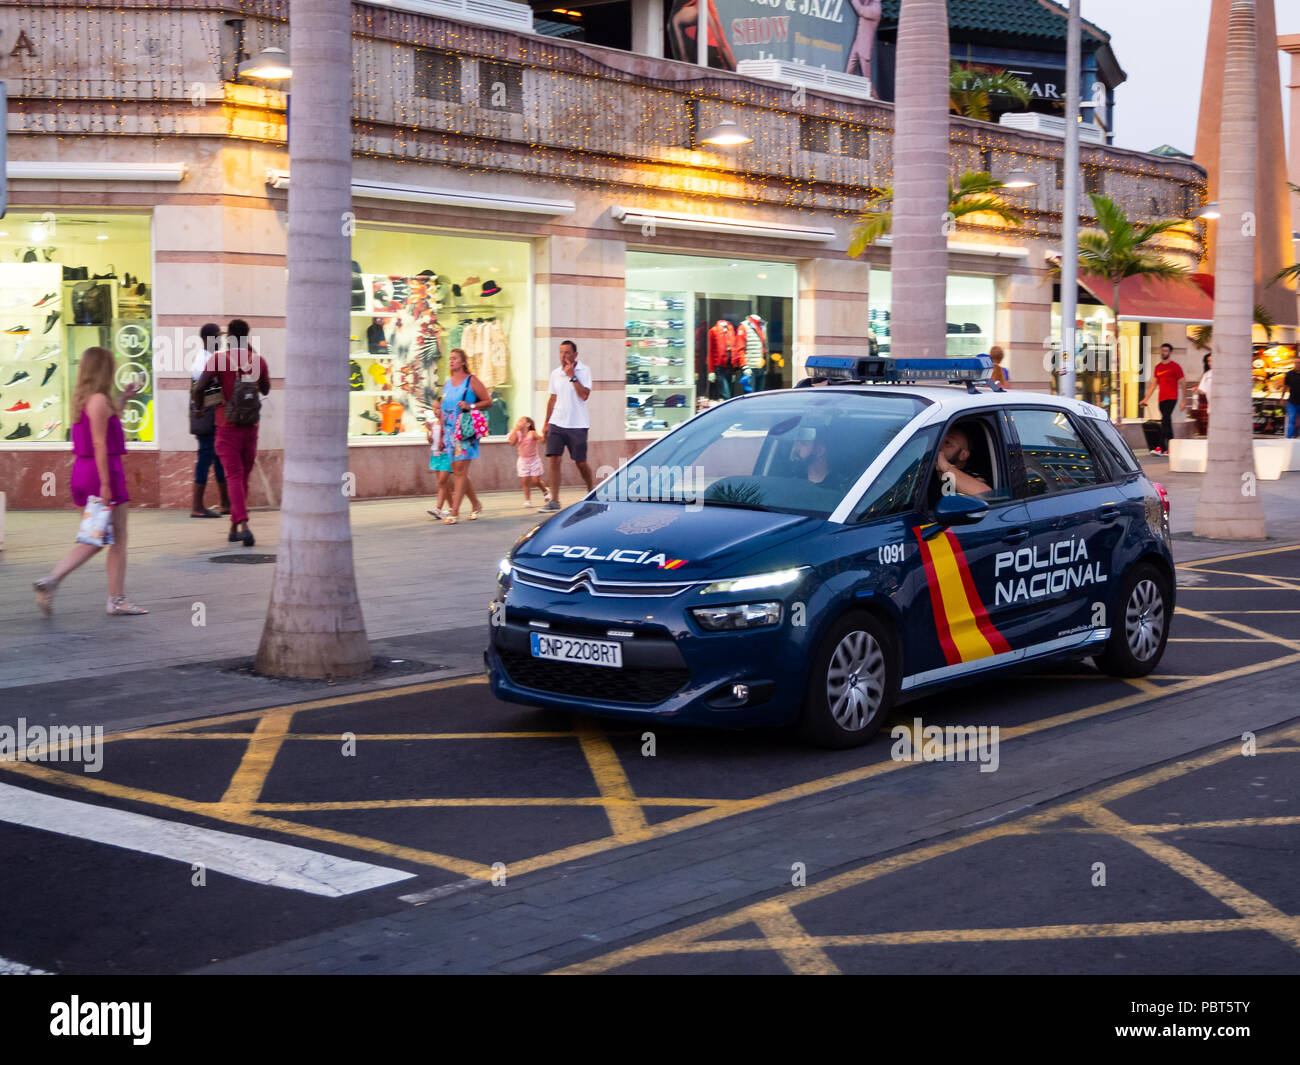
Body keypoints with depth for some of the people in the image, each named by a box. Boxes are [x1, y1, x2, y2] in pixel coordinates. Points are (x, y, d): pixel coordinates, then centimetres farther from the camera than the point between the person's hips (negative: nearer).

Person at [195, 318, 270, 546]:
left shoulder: (219, 358, -7)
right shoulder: (259, 360, 2)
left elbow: (199, 388, -11)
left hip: (227, 427, -3)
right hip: (251, 427, 3)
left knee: (234, 478, -7)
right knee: (243, 477, 14)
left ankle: (244, 525, -26)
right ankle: (233, 528, 21)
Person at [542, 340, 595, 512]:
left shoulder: (584, 371, -5)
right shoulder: (555, 373, 9)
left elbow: (584, 395, -18)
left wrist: (572, 376, -18)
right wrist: (546, 423, 17)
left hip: (577, 425, -4)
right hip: (557, 423, 4)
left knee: (580, 462, 3)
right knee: (554, 459, -8)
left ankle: (592, 489, 29)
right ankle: (554, 500, -7)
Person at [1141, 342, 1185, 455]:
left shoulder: (1175, 367, -2)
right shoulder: (1158, 367, 15)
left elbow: (1183, 384, 0)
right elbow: (1153, 384, 19)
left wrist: (1183, 401, -4)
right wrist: (1146, 398, 11)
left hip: (1171, 398, -6)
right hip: (1162, 399, 6)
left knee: (1165, 420, -18)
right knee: (1167, 423, 9)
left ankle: (1161, 448, -24)